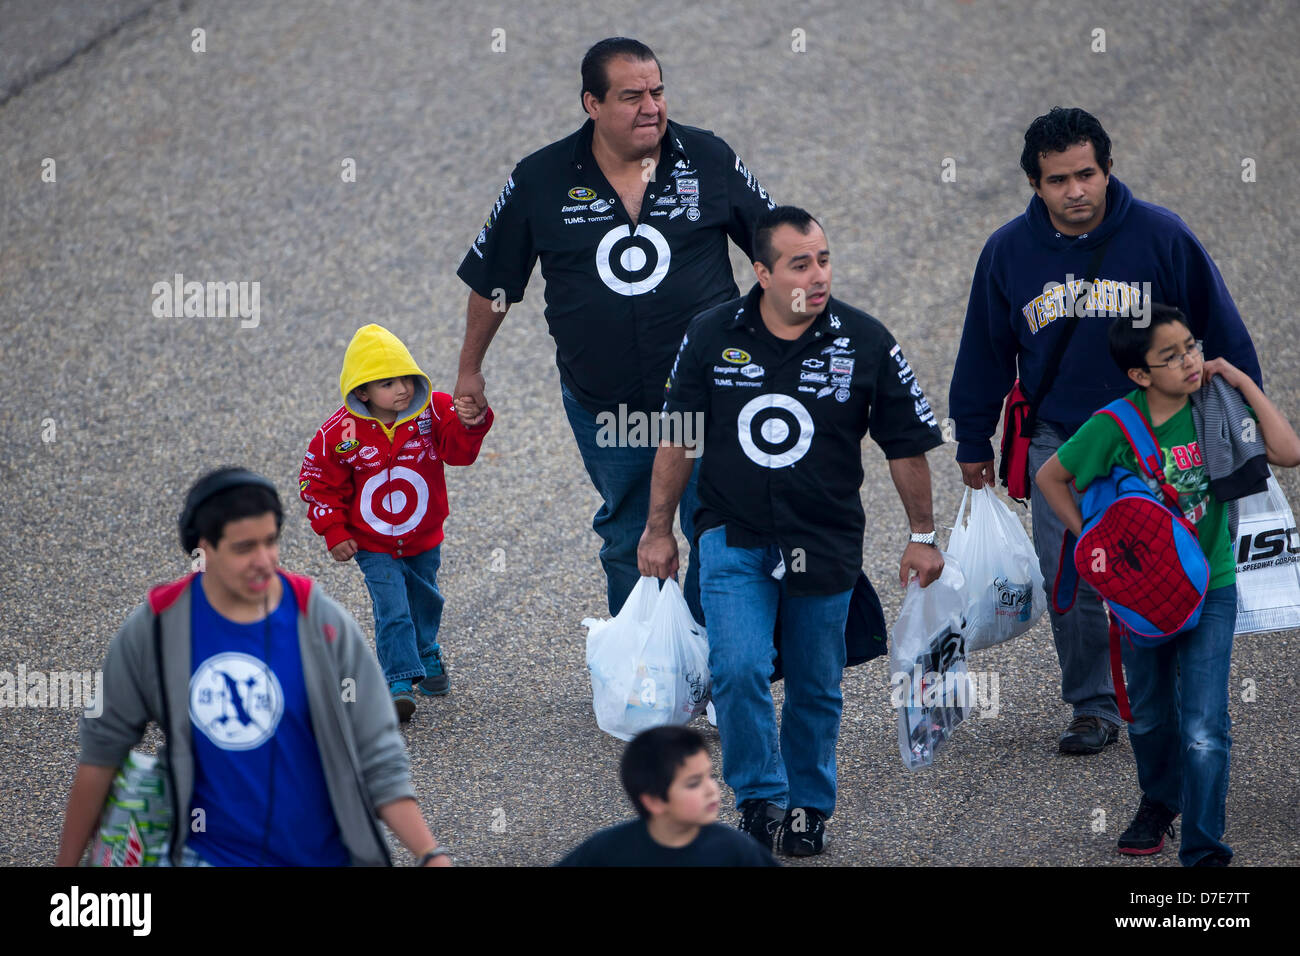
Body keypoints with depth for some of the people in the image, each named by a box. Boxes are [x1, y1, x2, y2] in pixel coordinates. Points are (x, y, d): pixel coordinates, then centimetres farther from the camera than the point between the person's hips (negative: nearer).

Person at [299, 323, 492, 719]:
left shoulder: (432, 412, -15)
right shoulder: (339, 434, -19)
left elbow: (460, 449, -25)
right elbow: (318, 484, -8)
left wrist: (471, 422, -46)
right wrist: (334, 533, -10)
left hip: (424, 539, 3)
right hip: (373, 545, -3)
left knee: (424, 602, 22)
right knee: (392, 610, -14)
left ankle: (427, 655, 49)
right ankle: (400, 680, -11)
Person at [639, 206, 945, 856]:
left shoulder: (865, 343, -7)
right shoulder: (711, 337, -5)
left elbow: (907, 444, 3)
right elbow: (677, 438, 5)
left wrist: (922, 536, 6)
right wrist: (658, 529, 8)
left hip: (825, 545, 0)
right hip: (734, 536, 0)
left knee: (816, 686, 10)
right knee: (738, 670, -16)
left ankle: (809, 805, 29)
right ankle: (761, 800, -1)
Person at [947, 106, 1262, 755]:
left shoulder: (1161, 237, -7)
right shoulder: (1008, 251, -1)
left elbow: (1222, 333, 2)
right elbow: (985, 350, 12)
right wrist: (973, 440, 15)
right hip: (1058, 440, 2)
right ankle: (1093, 708, 8)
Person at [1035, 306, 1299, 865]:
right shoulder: (1114, 427, -14)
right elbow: (1050, 477, 0)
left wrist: (1244, 385, -18)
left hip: (1209, 589, -1)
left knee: (1204, 729, -10)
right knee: (1149, 714, 19)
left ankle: (1204, 850, -5)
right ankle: (1159, 803, 46)